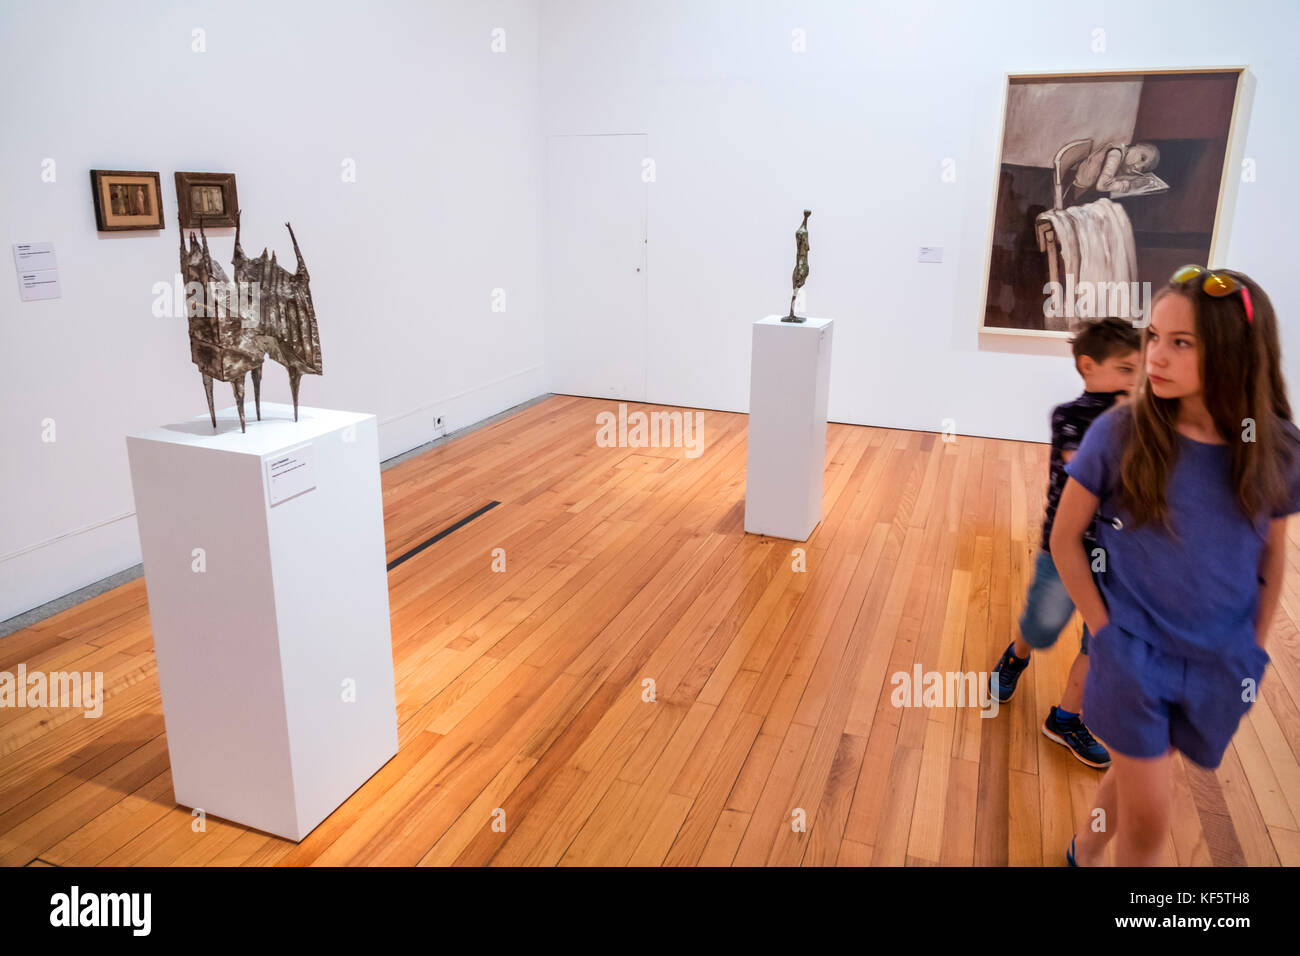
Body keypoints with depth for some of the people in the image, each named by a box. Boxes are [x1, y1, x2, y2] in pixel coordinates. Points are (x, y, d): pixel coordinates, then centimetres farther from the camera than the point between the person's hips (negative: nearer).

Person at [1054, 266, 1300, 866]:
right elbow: (1064, 539, -8)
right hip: (1133, 653, -3)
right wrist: (1104, 630, -9)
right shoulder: (1119, 434, -16)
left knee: (1138, 774, 22)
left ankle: (1086, 850, 49)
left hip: (1220, 668, 3)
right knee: (1148, 819, 2)